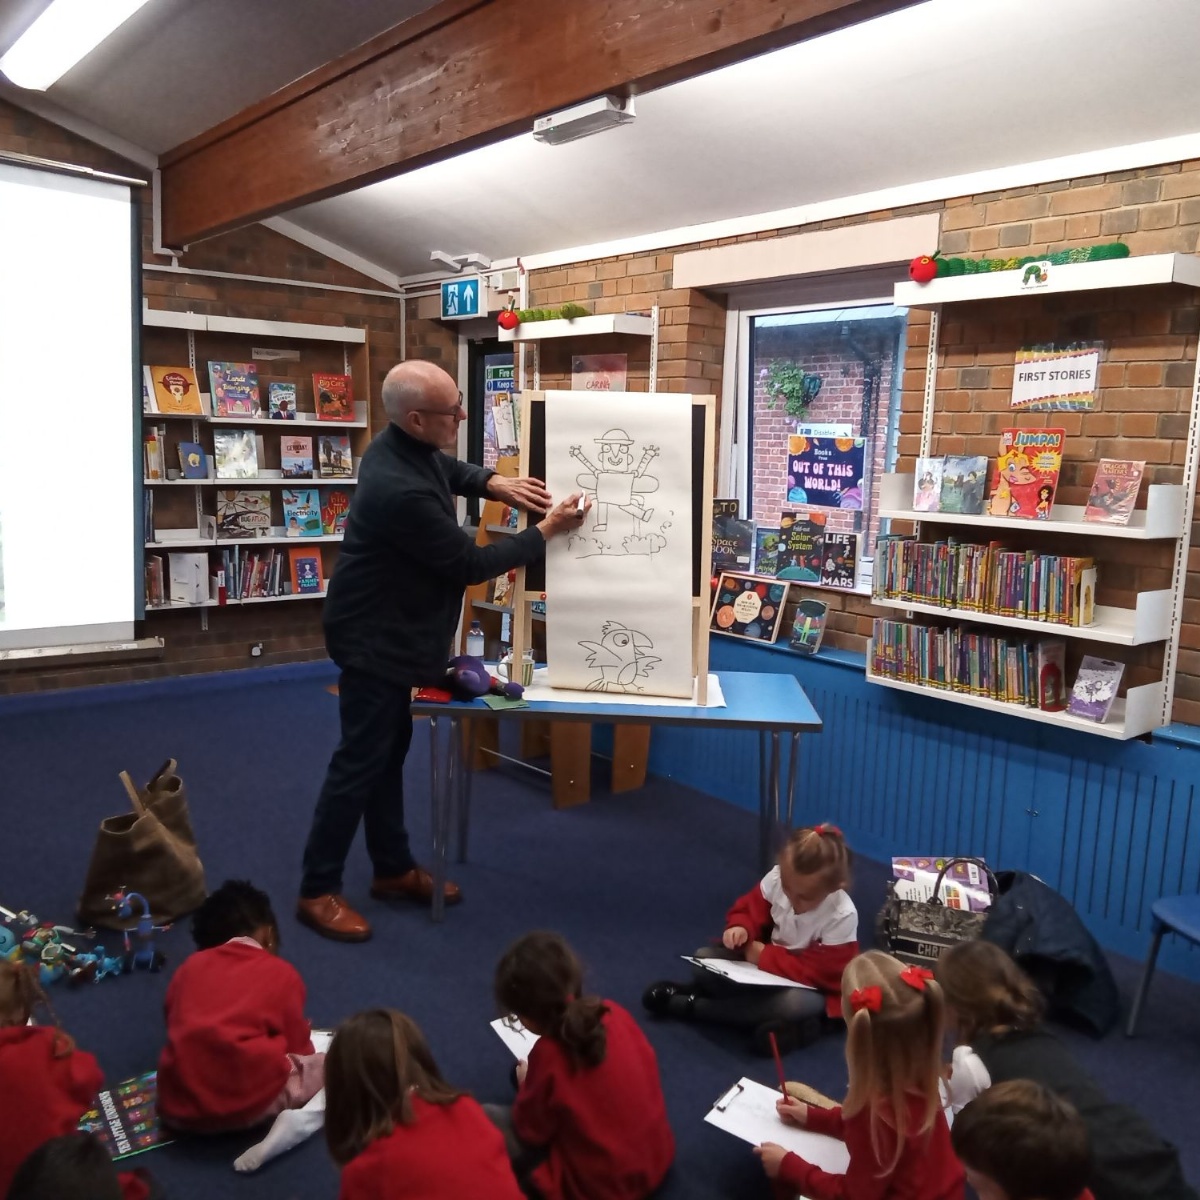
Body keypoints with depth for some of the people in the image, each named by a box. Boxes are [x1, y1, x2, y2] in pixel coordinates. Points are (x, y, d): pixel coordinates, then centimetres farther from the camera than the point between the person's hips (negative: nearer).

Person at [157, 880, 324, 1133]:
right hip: (248, 1102, -4)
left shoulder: (189, 967, 18)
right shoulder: (282, 973, 9)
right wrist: (300, 1038, 37)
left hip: (177, 1107, 5)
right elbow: (297, 1048, 14)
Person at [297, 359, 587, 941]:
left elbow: (447, 468, 23)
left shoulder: (407, 446, -2)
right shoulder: (402, 491, -33)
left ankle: (394, 869, 31)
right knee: (360, 760, -1)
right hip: (376, 638, -10)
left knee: (390, 751, 18)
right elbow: (469, 565, -24)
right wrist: (546, 531, -15)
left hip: (392, 630, 10)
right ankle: (317, 891, 13)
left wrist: (494, 483, 2)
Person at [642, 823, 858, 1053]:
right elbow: (748, 909, -2)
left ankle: (688, 1005, -27)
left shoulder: (842, 916, -29)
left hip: (810, 987, -5)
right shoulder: (777, 878, -18)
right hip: (764, 959, 5)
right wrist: (741, 928, -26)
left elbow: (818, 972, -28)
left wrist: (764, 956, -24)